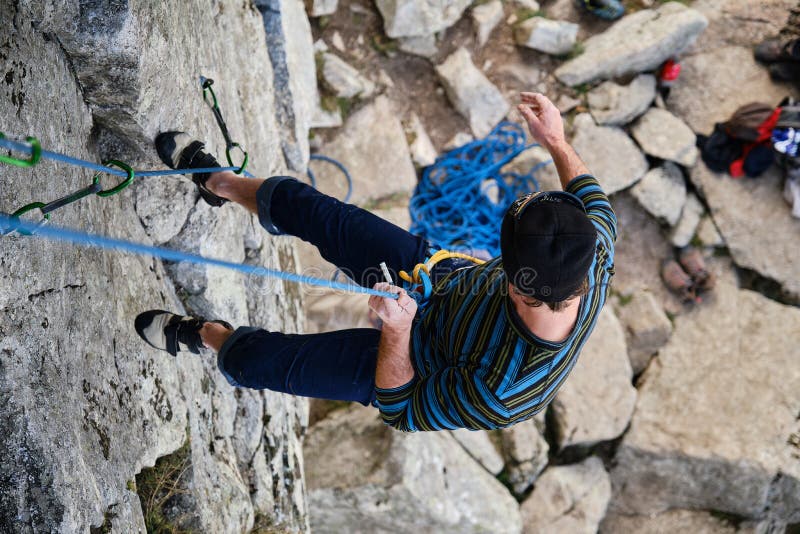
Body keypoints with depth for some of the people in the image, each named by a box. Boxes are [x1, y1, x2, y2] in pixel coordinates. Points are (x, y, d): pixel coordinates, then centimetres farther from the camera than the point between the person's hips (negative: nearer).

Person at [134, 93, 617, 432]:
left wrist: (396, 330, -41)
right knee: (314, 212, 12)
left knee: (258, 360, 8)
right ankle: (222, 183, 44)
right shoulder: (596, 250, -32)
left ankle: (208, 335, 47)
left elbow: (401, 413, -29)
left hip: (411, 361, -5)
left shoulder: (497, 394, -47)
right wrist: (558, 142, -5)